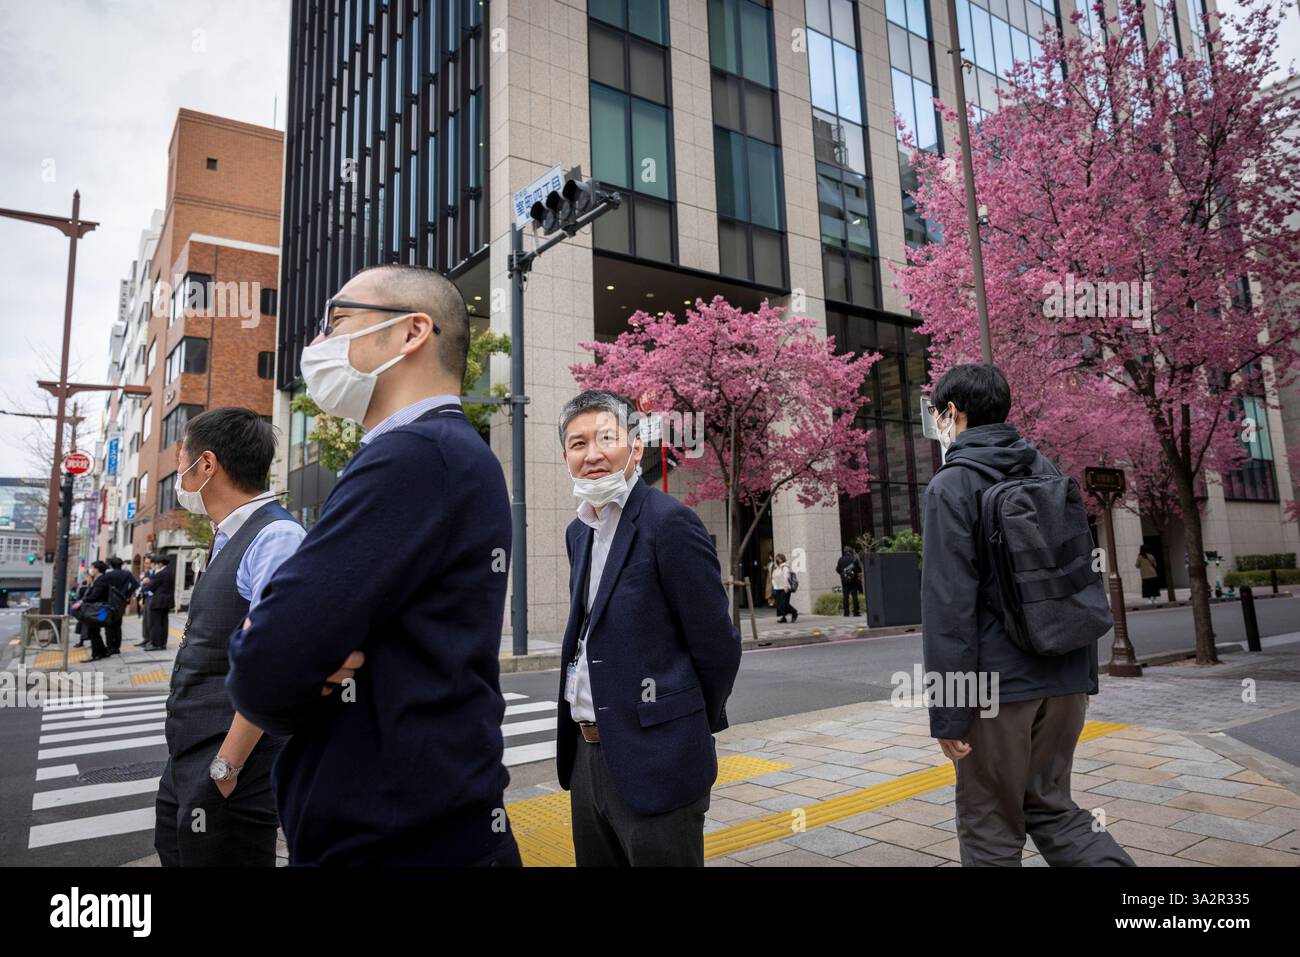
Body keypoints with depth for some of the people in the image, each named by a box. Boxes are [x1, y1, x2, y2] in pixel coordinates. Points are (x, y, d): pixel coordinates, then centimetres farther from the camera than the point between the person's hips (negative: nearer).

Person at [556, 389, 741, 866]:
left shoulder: (669, 522, -15)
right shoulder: (579, 531, 9)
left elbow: (717, 645, -12)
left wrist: (691, 728, 1)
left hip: (653, 762, -7)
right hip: (586, 756, 7)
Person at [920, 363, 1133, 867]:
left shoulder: (950, 487, -12)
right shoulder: (1049, 472, 10)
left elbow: (949, 605, -17)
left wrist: (948, 712, -14)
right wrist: (1085, 671, 19)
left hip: (999, 680, -7)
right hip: (1067, 676, 7)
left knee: (991, 830, 8)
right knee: (1051, 805, 20)